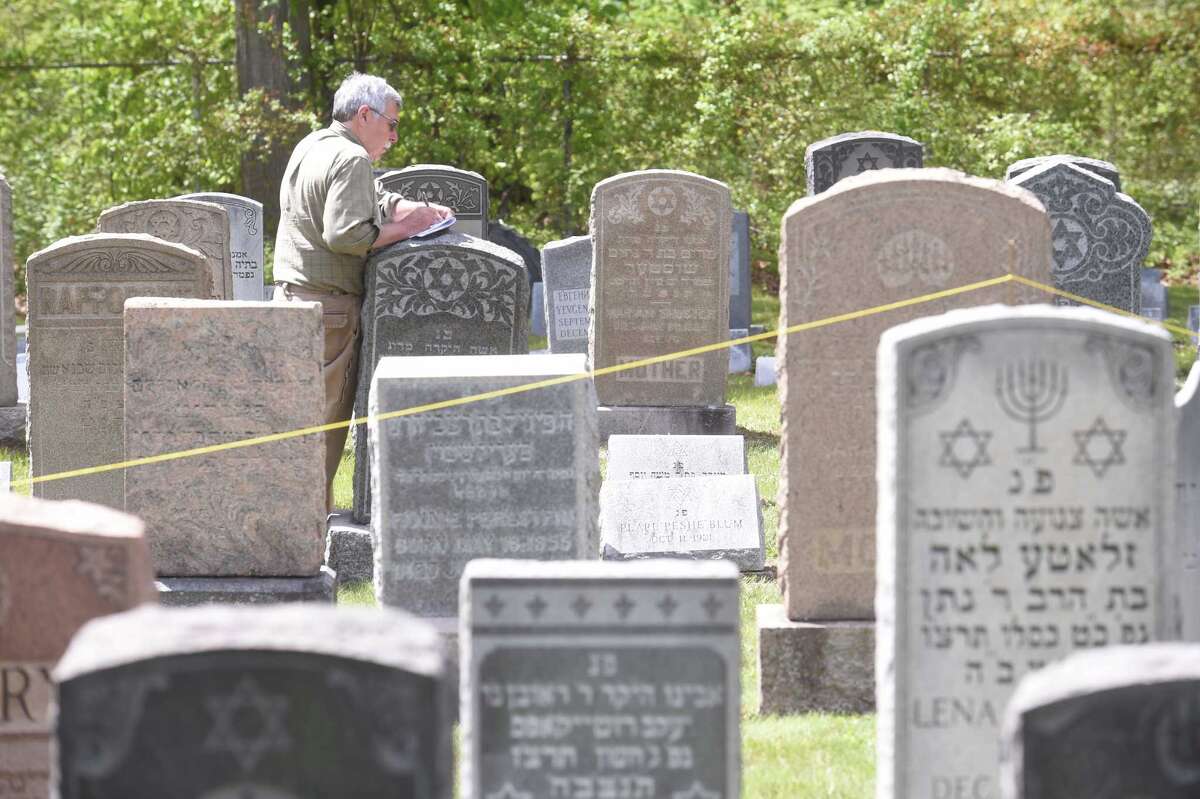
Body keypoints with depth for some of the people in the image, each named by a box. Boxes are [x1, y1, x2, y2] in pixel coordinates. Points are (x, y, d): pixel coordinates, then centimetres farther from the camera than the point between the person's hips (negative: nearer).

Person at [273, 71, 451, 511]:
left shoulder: (311, 147, 19)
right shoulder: (351, 159, -13)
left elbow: (375, 200, 21)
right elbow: (346, 234, -22)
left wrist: (420, 209, 6)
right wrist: (405, 228, -11)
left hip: (290, 295, 10)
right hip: (328, 304, -10)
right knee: (325, 418, -7)